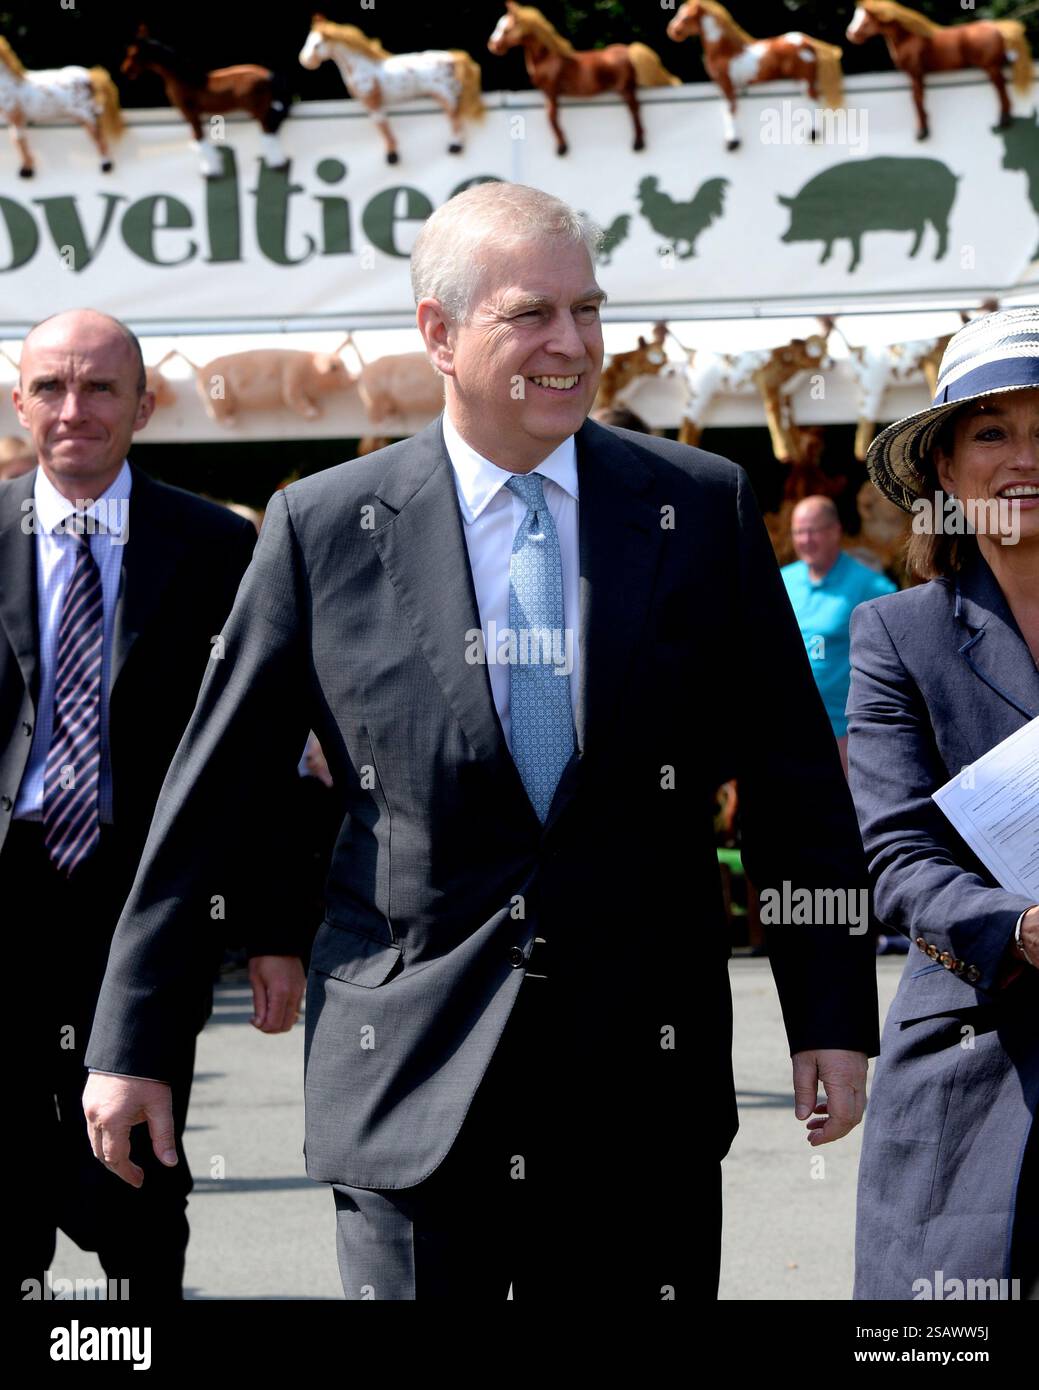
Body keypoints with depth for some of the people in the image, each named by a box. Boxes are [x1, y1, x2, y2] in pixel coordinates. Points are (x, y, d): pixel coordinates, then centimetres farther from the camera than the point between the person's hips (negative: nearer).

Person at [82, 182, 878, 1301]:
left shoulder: (703, 509, 5)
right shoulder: (322, 528, 1)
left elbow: (792, 779, 8)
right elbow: (212, 791, 6)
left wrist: (832, 1014, 5)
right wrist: (132, 1041, 7)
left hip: (645, 1075, 1)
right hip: (410, 1085, -1)